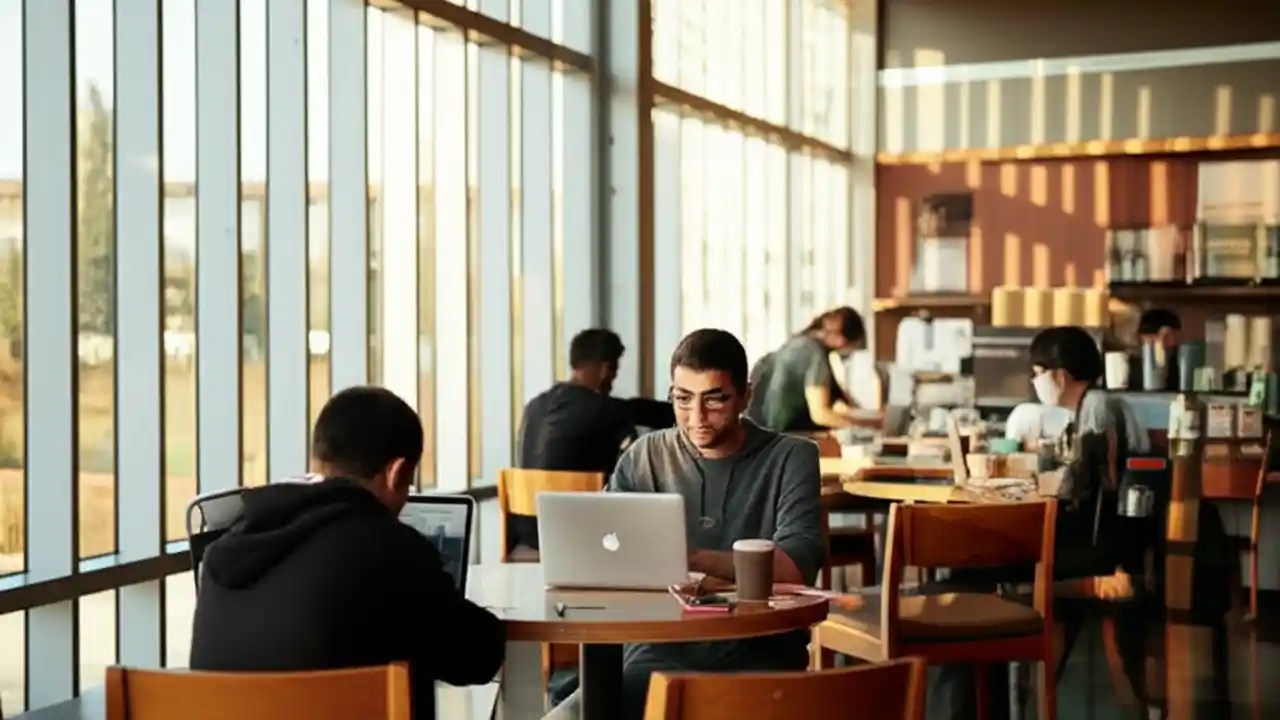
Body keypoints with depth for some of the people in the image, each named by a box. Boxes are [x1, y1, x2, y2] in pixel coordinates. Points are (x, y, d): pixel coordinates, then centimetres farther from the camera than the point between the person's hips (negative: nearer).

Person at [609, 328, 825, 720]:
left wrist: (695, 560, -27)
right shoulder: (645, 456, 10)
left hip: (759, 657, -1)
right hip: (660, 653, 1)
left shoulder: (791, 458, 1)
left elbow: (796, 566, -13)